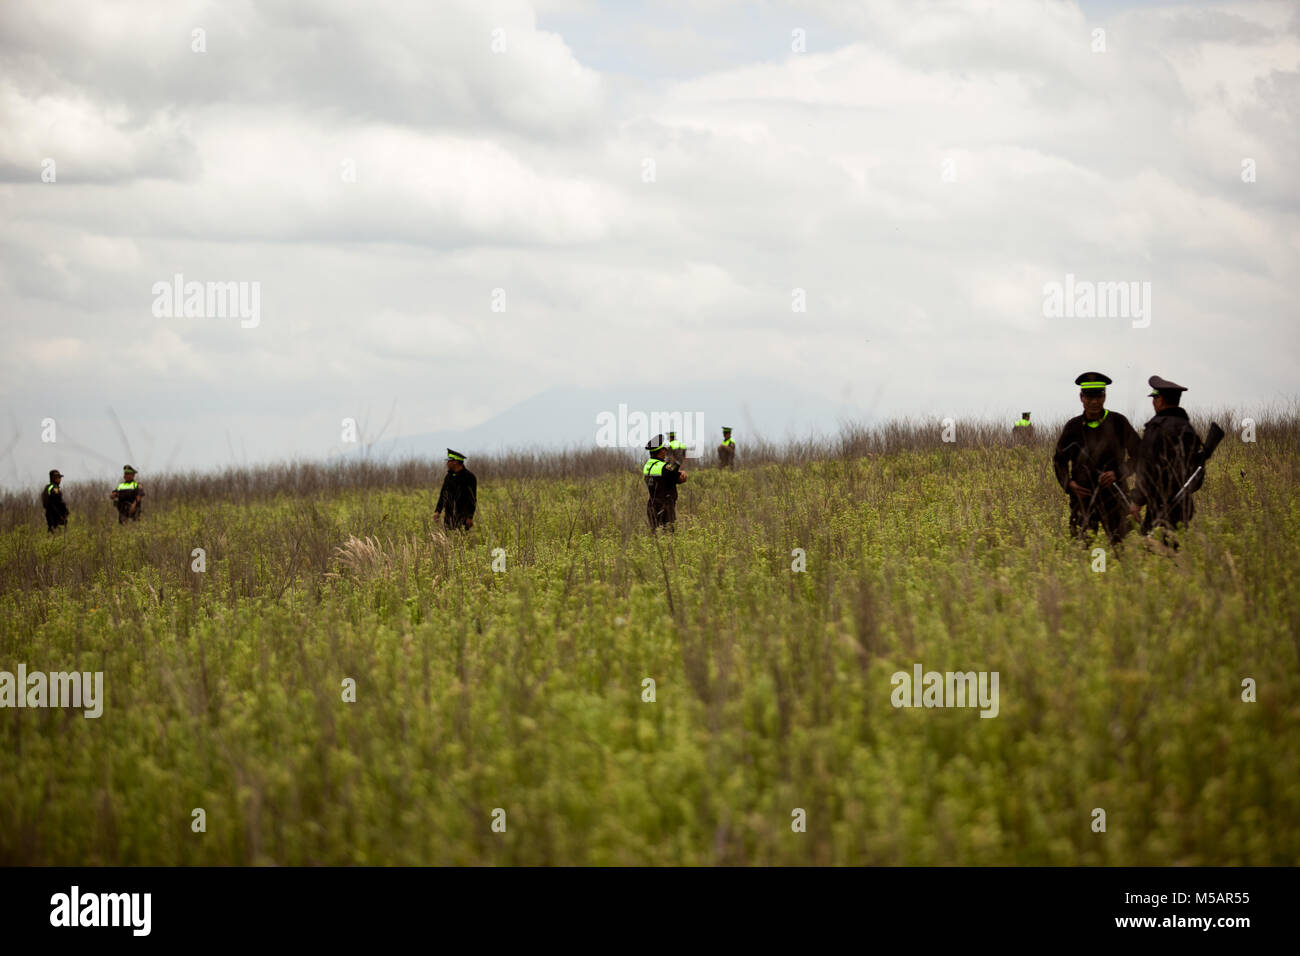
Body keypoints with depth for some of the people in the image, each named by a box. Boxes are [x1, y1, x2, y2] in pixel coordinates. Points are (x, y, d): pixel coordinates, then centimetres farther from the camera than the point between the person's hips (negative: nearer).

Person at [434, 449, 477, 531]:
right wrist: (437, 511, 7)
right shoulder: (448, 477, 14)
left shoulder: (469, 477, -6)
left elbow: (473, 498, -10)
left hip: (463, 516, -6)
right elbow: (443, 495, 19)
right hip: (449, 515, 6)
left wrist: (470, 517, -16)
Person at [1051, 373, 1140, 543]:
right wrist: (1068, 483, -1)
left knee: (1119, 543, -4)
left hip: (1113, 497, -2)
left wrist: (1118, 473, -14)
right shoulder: (1073, 426, 7)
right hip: (1082, 496, 2)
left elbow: (1137, 454, 1)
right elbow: (1059, 460, 17)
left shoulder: (1117, 422, 0)